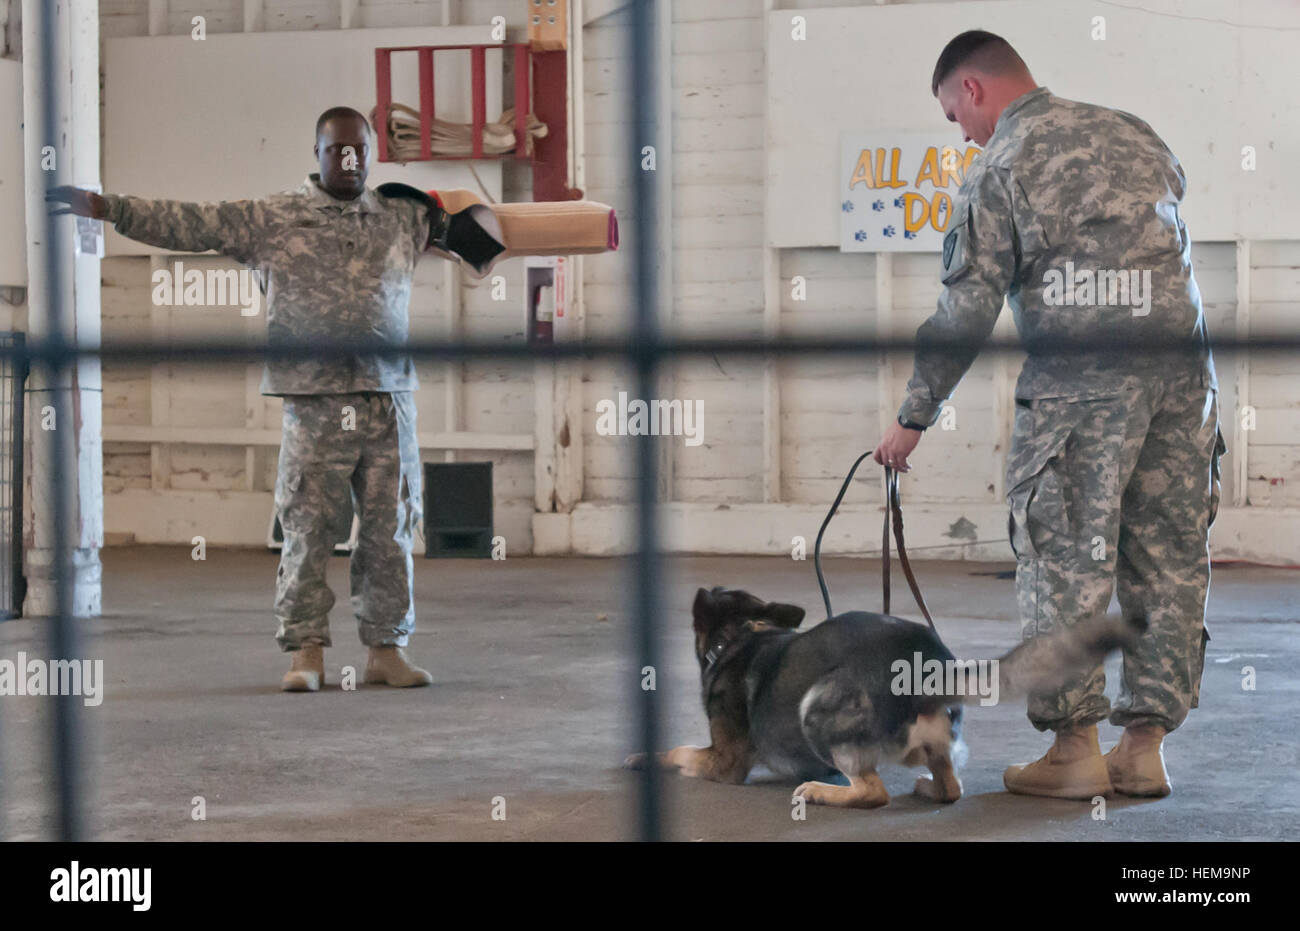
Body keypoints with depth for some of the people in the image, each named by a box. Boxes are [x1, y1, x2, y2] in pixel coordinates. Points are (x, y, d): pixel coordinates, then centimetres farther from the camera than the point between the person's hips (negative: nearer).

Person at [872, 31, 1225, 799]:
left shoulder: (999, 168, 1)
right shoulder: (1132, 132, 18)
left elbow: (968, 311, -2)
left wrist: (914, 420, 5)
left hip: (1079, 379, -5)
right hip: (1182, 366, 6)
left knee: (1067, 560, 2)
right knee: (1170, 561, 8)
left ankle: (1075, 746, 2)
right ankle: (1147, 743, 11)